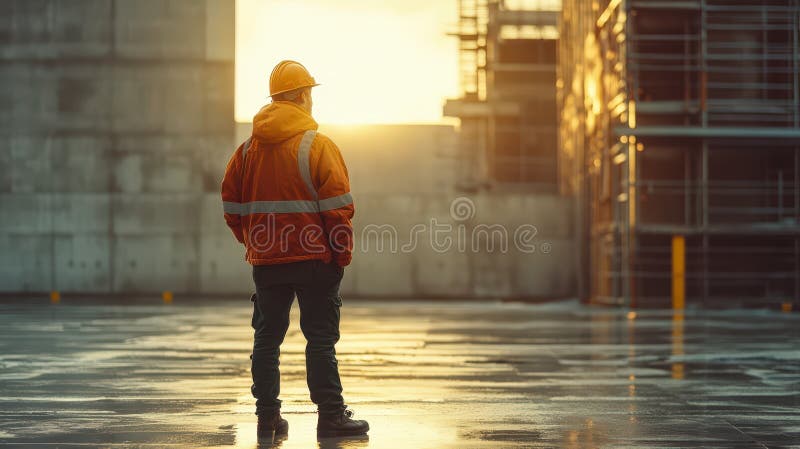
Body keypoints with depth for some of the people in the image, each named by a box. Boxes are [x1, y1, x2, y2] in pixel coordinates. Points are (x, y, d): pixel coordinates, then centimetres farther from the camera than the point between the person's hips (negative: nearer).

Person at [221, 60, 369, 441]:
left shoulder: (248, 149, 7)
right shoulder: (318, 146, -8)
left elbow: (231, 205, 9)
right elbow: (337, 206, -12)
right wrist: (342, 253, -4)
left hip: (265, 261, 4)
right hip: (314, 258, -4)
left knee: (267, 339, 10)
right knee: (321, 339, 0)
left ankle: (267, 417, 12)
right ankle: (330, 417, 2)